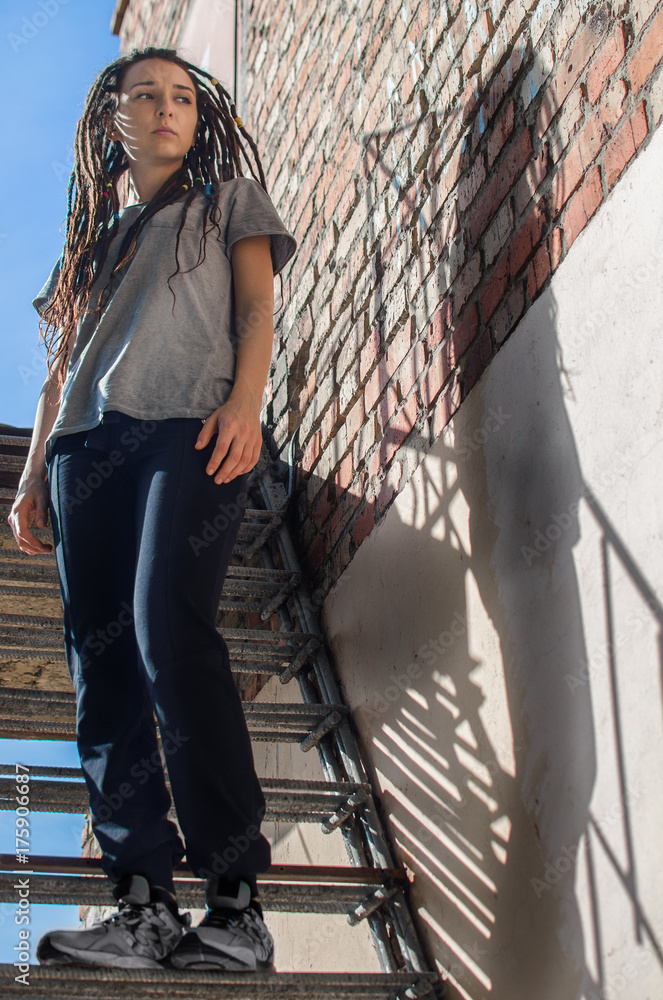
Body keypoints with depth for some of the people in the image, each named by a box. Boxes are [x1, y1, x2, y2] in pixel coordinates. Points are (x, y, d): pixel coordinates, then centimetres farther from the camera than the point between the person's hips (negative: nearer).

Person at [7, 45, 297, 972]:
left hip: (190, 427, -5)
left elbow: (258, 307, 7)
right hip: (87, 443, 5)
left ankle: (235, 899, -24)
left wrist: (246, 403, -12)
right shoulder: (96, 234, 31)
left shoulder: (228, 198, 21)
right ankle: (144, 903, -12)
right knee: (101, 663, -9)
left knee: (169, 633, -24)